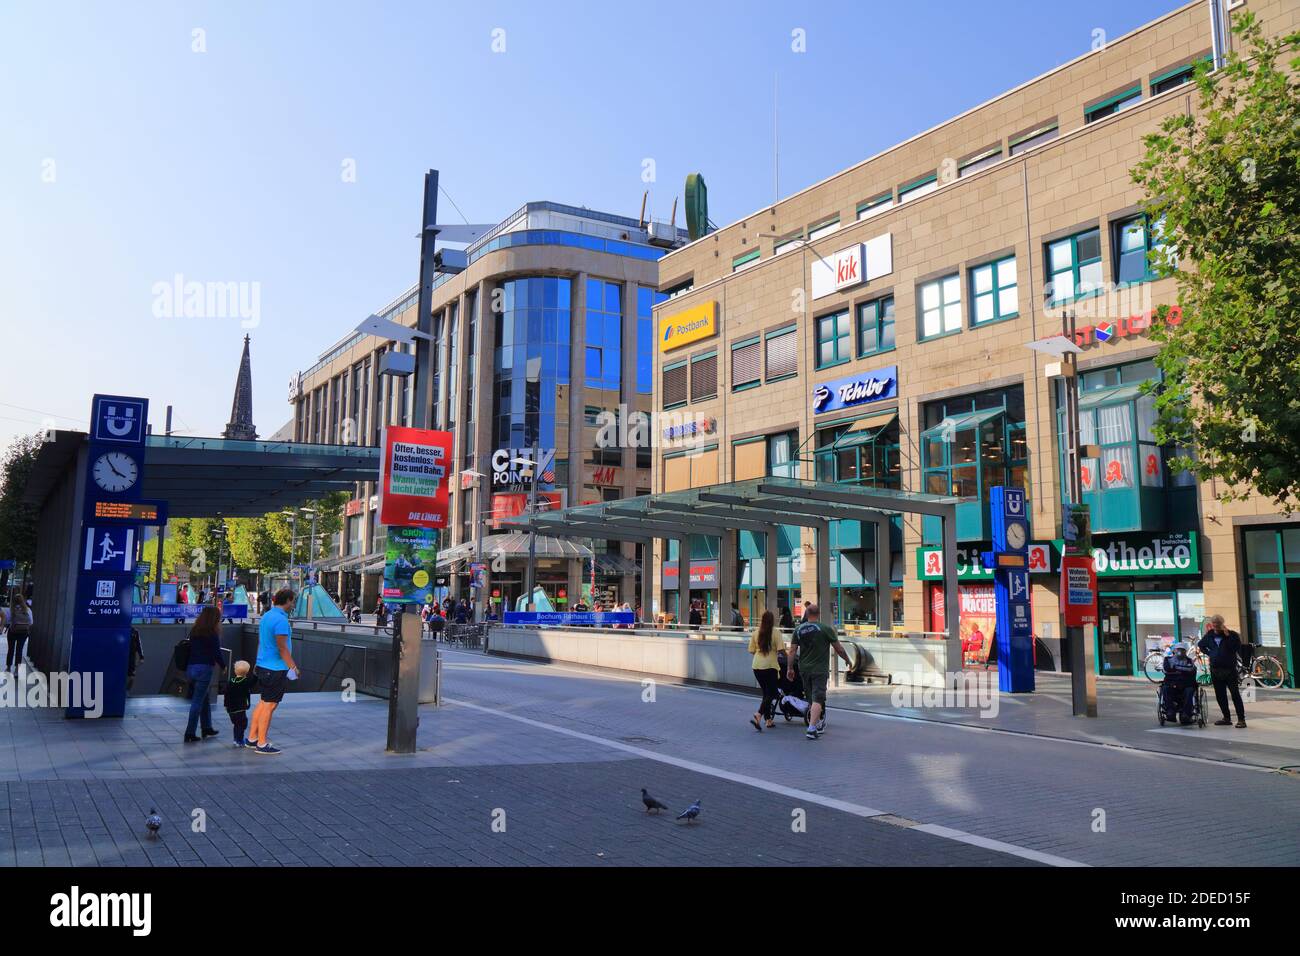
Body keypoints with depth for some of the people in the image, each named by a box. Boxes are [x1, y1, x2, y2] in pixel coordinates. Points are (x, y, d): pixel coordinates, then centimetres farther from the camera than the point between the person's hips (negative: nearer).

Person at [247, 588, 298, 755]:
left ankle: (252, 739, 24)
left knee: (263, 703, 18)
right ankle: (262, 744, 6)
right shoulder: (281, 620, -19)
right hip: (276, 669, -9)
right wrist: (293, 667, -15)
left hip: (263, 666, 9)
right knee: (269, 706, -1)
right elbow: (282, 648, -21)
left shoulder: (266, 616, 10)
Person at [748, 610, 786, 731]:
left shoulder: (755, 633, 4)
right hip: (770, 666, -4)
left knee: (766, 693, 17)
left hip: (757, 666, 4)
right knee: (771, 693, 1)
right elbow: (780, 649, -13)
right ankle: (758, 716, -17)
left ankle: (768, 719, 22)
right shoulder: (776, 632, -6)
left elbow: (752, 650, 7)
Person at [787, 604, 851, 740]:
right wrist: (847, 660, 15)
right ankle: (812, 728, -20)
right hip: (820, 670, -4)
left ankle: (820, 725, 29)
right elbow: (839, 649, -2)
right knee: (817, 698, -7)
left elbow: (793, 651, 1)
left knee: (811, 698, 17)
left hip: (804, 669, 4)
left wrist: (790, 668, 6)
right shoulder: (825, 629, -8)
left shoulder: (798, 630, 3)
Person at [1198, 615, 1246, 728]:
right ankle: (1226, 718, 18)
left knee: (1235, 694, -8)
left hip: (1229, 670, -5)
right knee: (1220, 695, 9)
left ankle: (1241, 719, -6)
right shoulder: (1209, 635, 7)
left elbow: (1237, 648, -20)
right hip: (1215, 670, 5)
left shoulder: (1232, 635, -5)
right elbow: (1201, 645, 25)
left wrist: (1228, 636, -23)